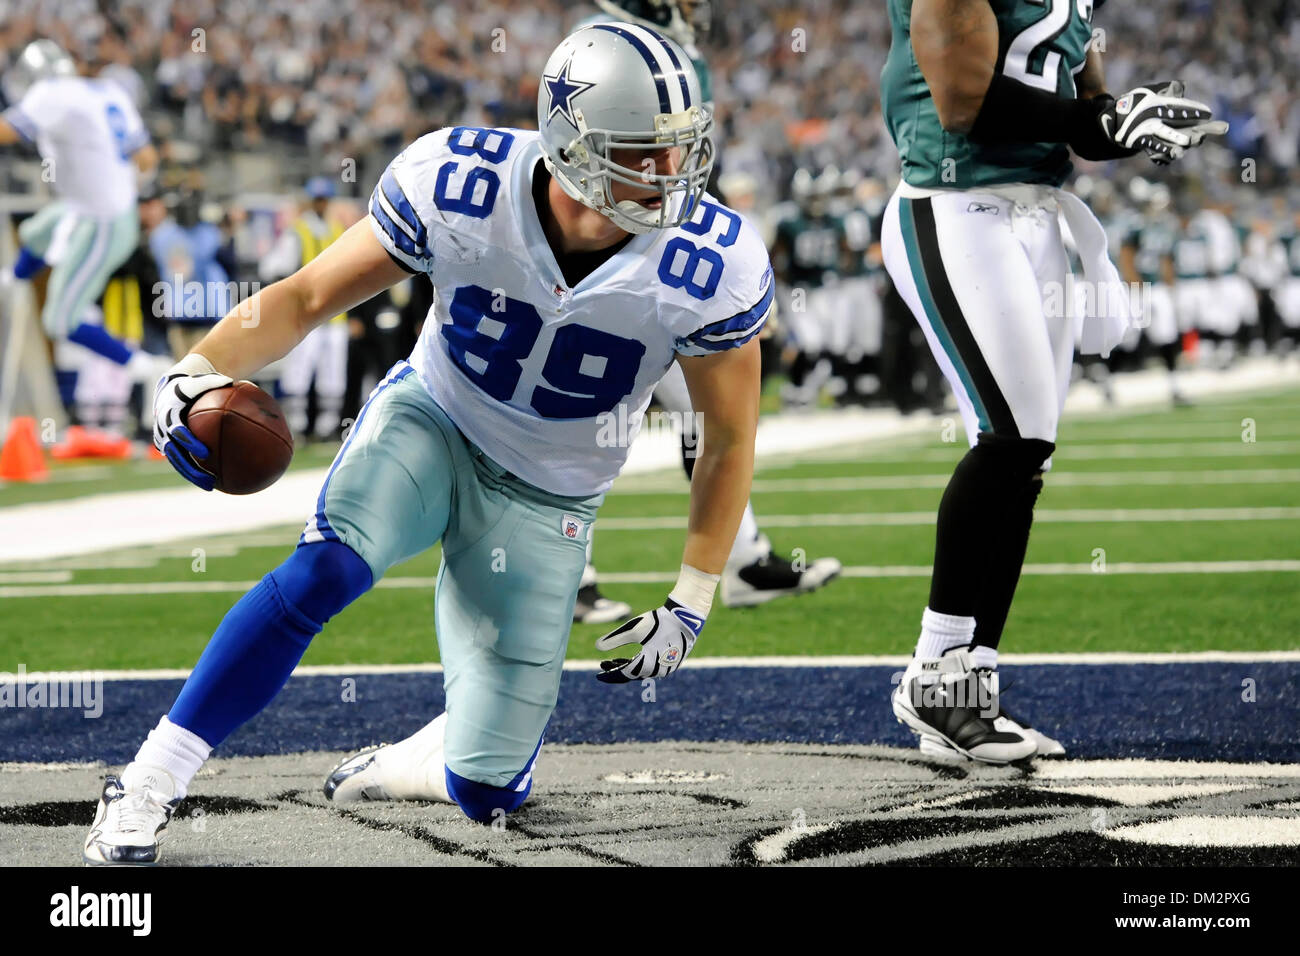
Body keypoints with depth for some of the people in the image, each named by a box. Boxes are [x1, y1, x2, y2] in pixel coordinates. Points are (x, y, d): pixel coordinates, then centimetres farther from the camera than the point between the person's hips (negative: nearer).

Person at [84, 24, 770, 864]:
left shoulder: (712, 270, -24)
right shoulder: (457, 186, -23)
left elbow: (730, 439, -8)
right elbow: (307, 297, -12)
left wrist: (692, 604, -8)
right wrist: (202, 371, -29)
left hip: (544, 504, 1)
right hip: (430, 421, -1)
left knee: (486, 790, -1)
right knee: (328, 567, -34)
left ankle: (421, 762, 38)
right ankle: (150, 783, -24)